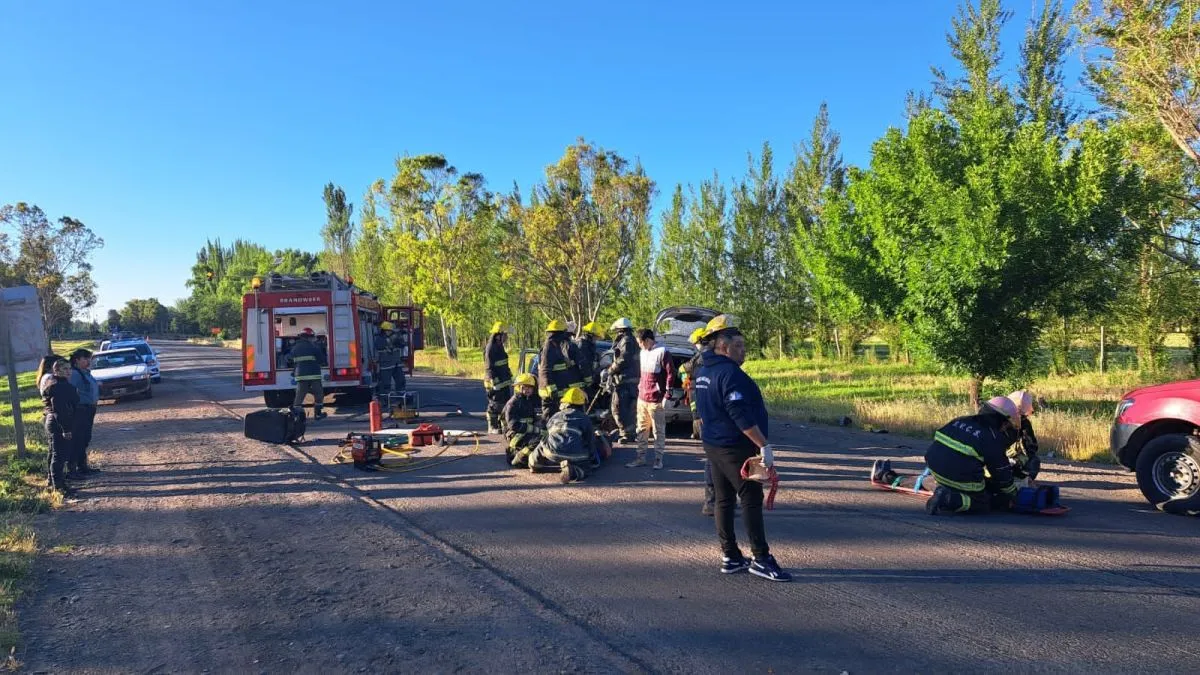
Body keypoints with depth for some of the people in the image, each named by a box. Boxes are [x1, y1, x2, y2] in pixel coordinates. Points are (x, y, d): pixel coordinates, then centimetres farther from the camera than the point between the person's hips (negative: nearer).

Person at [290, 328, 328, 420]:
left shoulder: (295, 349, 11)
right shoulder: (314, 347, -4)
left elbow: (294, 362, 16)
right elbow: (322, 361, 1)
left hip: (300, 375, 4)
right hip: (314, 375, -4)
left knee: (299, 396, 3)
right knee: (318, 395, 10)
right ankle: (317, 414, 16)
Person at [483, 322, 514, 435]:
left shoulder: (499, 346, 13)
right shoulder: (491, 348, -18)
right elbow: (489, 368, -21)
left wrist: (508, 380, 23)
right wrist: (494, 383, -23)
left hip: (504, 382, 10)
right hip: (496, 382, -10)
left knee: (506, 403, 15)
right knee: (494, 405, -1)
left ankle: (504, 425, 24)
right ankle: (492, 428, 8)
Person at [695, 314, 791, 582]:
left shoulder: (703, 372, 12)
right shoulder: (730, 373, -20)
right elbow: (742, 416, -26)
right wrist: (764, 445, -24)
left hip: (714, 446, 10)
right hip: (736, 448, -10)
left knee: (724, 500, 12)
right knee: (752, 500, -5)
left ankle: (730, 557, 18)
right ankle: (761, 559, -1)